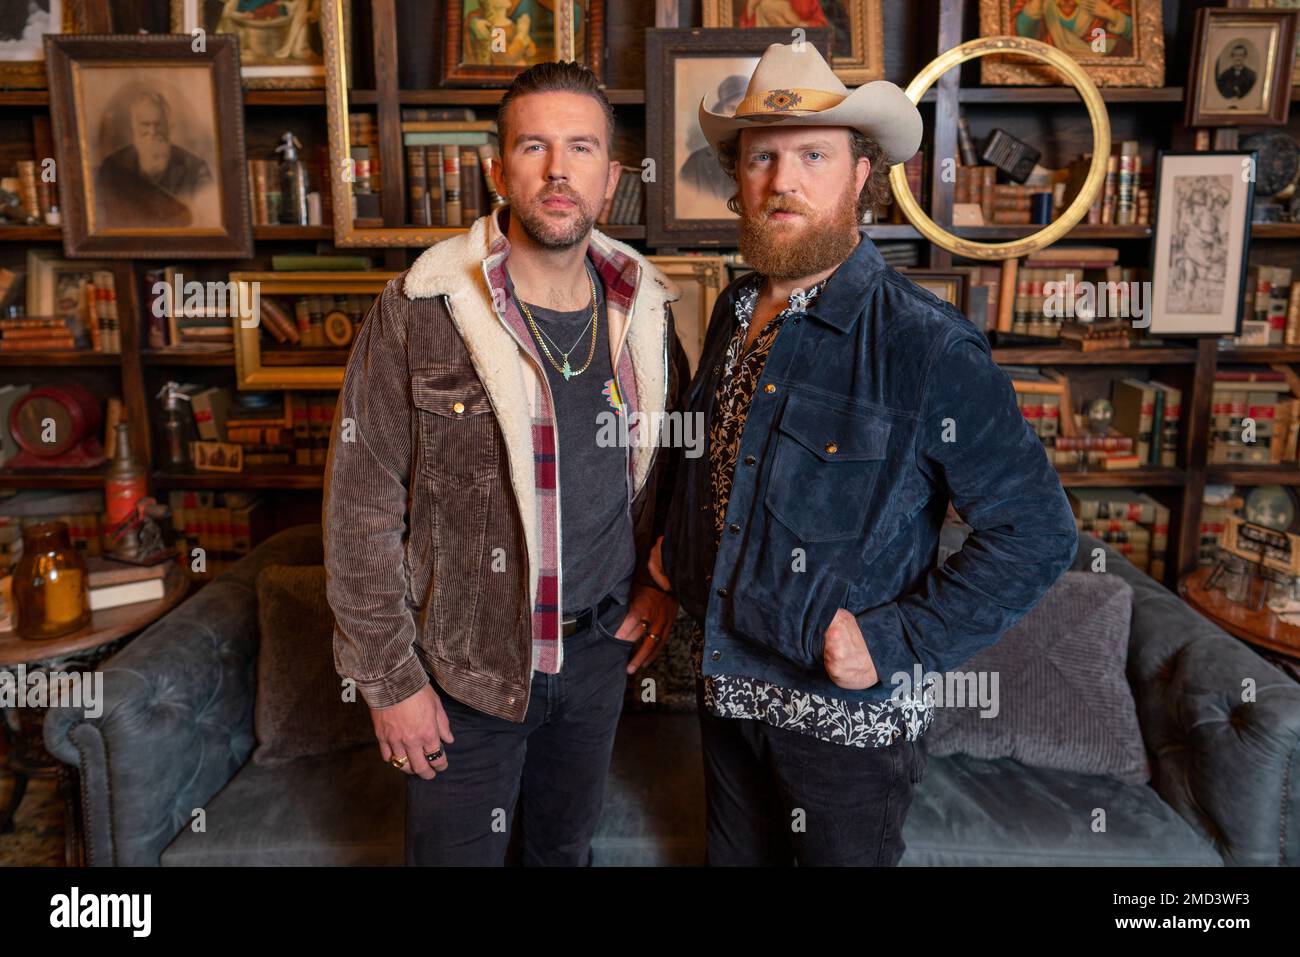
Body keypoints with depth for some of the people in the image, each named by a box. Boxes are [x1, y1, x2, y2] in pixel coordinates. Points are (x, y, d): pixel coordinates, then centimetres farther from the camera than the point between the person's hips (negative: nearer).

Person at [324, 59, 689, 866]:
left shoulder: (645, 313, -2)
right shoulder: (418, 315, -16)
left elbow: (668, 461, 12)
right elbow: (361, 508, -13)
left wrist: (661, 579, 2)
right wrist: (388, 676, -11)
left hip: (600, 647, 4)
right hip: (465, 660, -3)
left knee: (566, 844, 24)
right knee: (457, 851, 17)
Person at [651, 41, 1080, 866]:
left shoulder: (930, 346, -20)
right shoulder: (735, 311, 1)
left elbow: (1039, 534, -17)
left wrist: (899, 641, -21)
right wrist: (677, 549, 8)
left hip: (850, 711, -5)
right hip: (725, 682, 6)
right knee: (736, 854, 26)